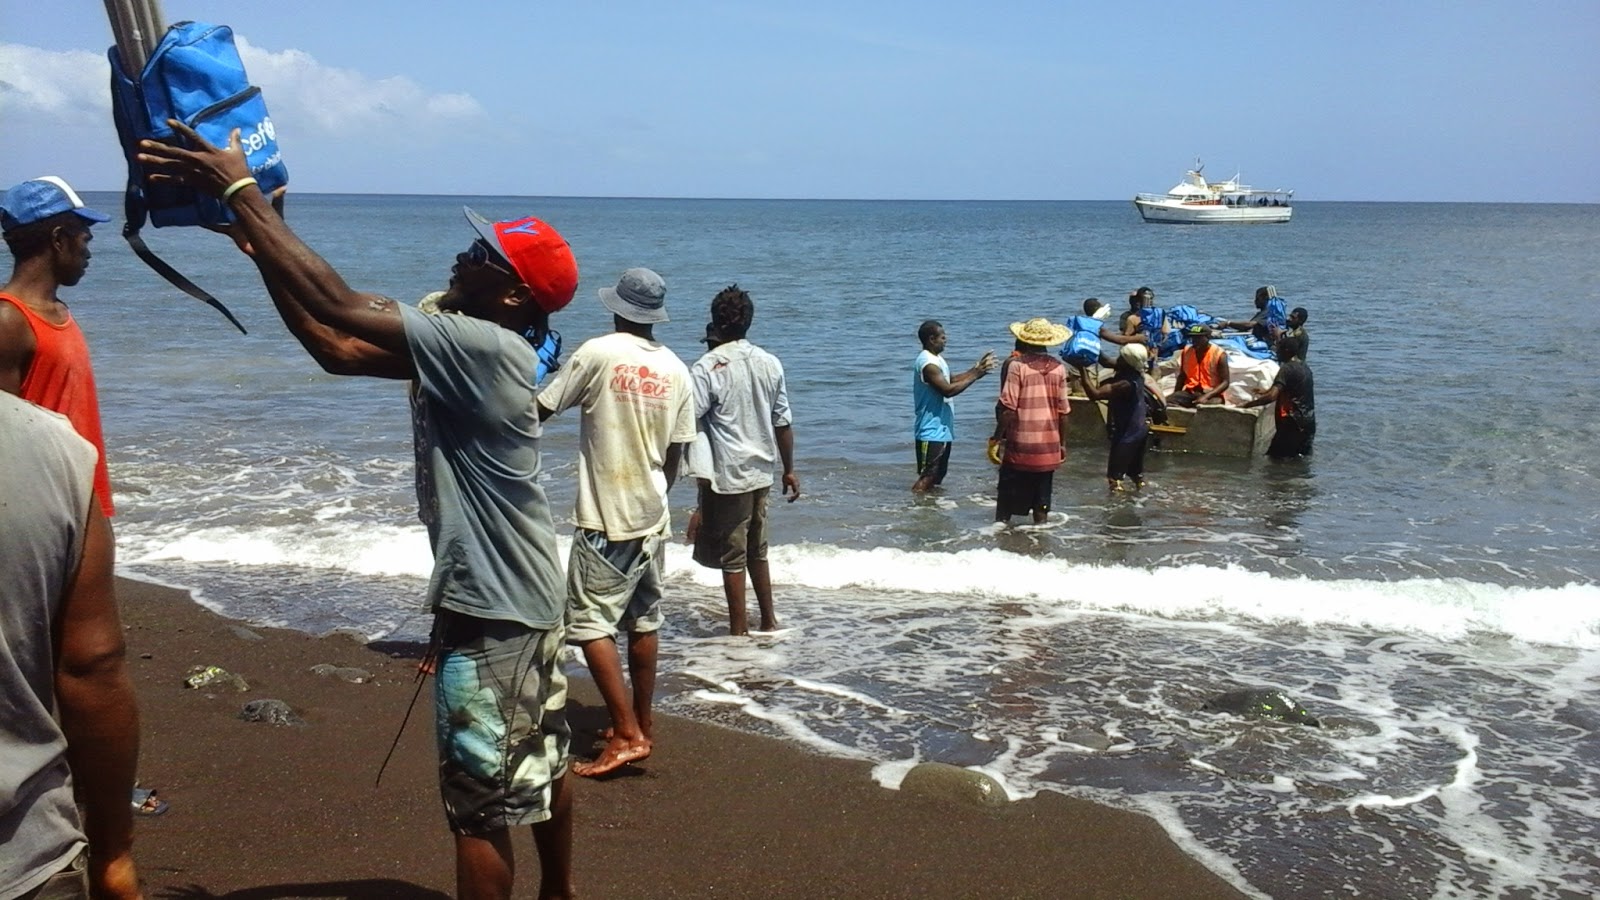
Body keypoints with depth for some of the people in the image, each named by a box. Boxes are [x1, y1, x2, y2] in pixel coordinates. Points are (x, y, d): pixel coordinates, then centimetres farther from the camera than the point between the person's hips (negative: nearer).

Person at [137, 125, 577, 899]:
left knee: (478, 805, 1)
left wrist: (240, 192, -21)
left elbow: (338, 309, -27)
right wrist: (259, 245, 2)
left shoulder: (484, 347, -23)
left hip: (491, 610, -10)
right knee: (540, 765, 24)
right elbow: (338, 347, 4)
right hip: (524, 598, 10)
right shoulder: (466, 346, 6)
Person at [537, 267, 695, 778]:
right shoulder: (677, 370, 4)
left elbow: (540, 410, -4)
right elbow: (676, 452, 9)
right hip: (652, 516, 6)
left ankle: (627, 734, -8)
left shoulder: (597, 353, -11)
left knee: (591, 622, -3)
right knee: (644, 620, 16)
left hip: (605, 519, -6)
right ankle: (643, 723, 27)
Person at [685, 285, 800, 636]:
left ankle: (739, 631, 11)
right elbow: (783, 423, 9)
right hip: (761, 474, 6)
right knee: (757, 550, 20)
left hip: (727, 477, -6)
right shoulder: (770, 364, 3)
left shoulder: (706, 368, -13)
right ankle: (768, 620, 29)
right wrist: (789, 470, 17)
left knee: (732, 557, 4)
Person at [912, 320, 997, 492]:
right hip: (932, 431, -10)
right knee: (927, 477, -9)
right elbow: (948, 390, -26)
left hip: (941, 429, 10)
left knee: (937, 475, 16)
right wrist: (975, 375, -21)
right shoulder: (928, 363, -21)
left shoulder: (935, 358, 12)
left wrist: (976, 369, 8)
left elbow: (951, 381, 19)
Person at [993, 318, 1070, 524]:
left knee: (1008, 492, 9)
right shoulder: (1058, 368, 1)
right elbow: (1063, 410, 4)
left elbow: (1008, 407, -12)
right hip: (1048, 444, 3)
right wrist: (1063, 442, 13)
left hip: (1020, 444, -3)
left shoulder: (1016, 365, -9)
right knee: (1042, 493, 10)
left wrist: (1000, 436, -4)